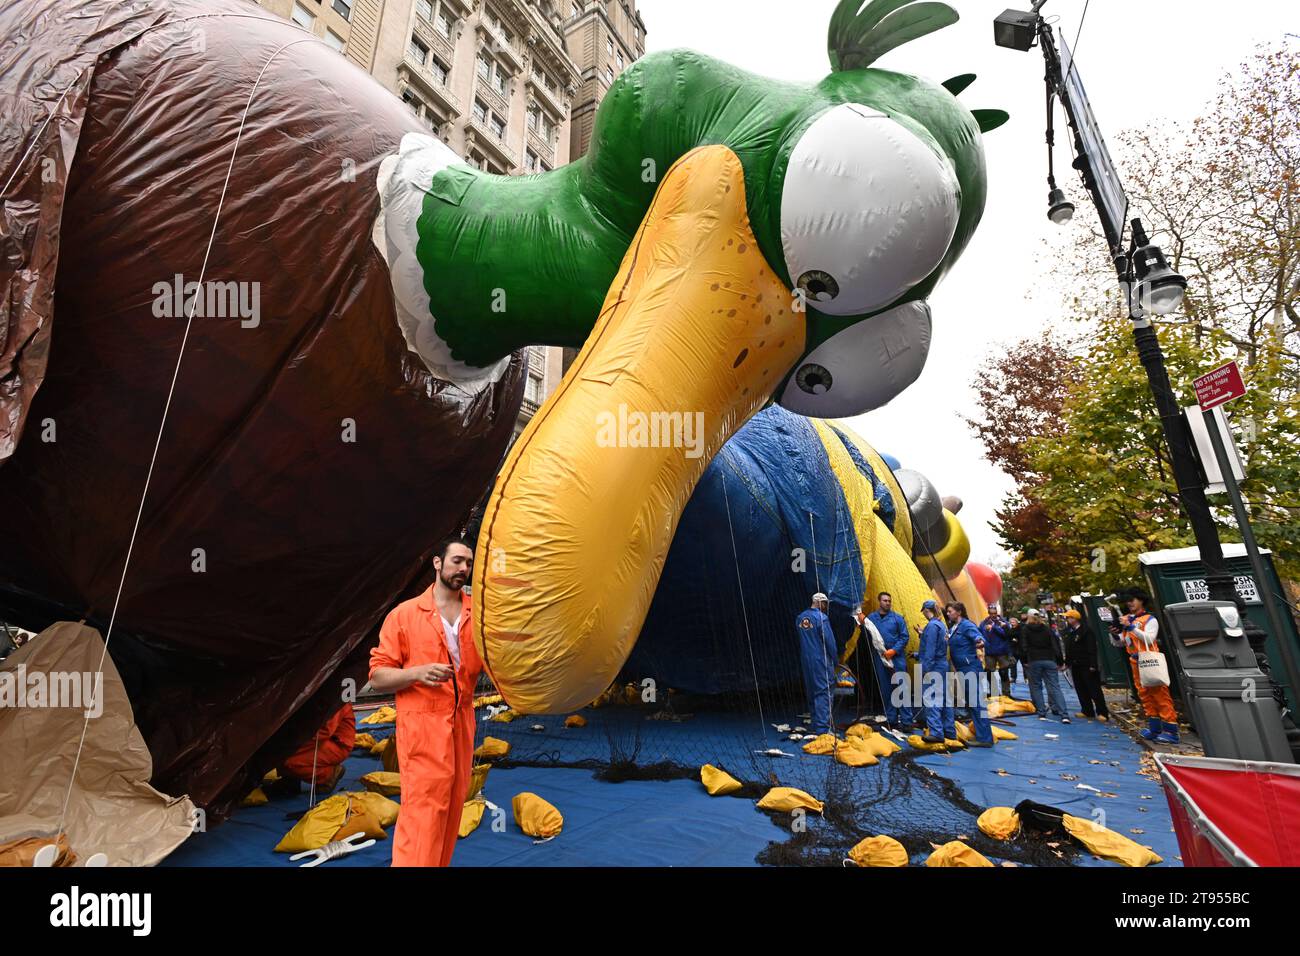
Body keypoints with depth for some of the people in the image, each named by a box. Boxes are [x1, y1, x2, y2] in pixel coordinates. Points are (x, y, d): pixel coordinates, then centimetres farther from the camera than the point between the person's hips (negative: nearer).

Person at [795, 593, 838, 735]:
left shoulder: (800, 618, 7)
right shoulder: (821, 618, -14)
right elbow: (830, 641, -12)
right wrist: (834, 660, 0)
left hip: (806, 661, 7)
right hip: (821, 661, -7)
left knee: (811, 692, 15)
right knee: (823, 693, -3)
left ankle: (816, 726, 25)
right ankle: (823, 728, -6)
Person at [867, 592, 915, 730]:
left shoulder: (897, 617, 0)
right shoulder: (871, 618, 3)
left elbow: (904, 637, -2)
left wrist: (894, 650, -12)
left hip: (897, 657, -2)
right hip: (880, 658, 2)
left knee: (902, 689, -3)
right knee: (886, 690, 10)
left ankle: (907, 720, 4)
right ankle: (891, 719, 20)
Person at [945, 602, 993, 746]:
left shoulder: (966, 625, -12)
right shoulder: (952, 628, 12)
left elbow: (978, 636, -29)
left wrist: (980, 642, -52)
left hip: (971, 668, -9)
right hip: (962, 669, 9)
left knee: (976, 702, -6)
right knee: (970, 702, 15)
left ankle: (984, 738, 0)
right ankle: (981, 733, 25)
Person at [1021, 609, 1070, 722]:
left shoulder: (1025, 629, 3)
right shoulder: (1048, 629, 10)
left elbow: (1024, 647, -5)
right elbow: (1056, 646, 5)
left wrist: (1025, 661, 0)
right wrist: (1060, 661, 9)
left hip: (1033, 661, -2)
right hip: (1049, 661, 2)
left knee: (1036, 687, 7)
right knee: (1055, 687, 0)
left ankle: (1041, 713, 4)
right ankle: (1064, 715, -9)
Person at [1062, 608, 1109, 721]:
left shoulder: (1086, 631, -12)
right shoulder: (1069, 632, 13)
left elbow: (1092, 649, -17)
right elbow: (1068, 649, 19)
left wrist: (1093, 664, -21)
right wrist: (1067, 661, 17)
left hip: (1086, 665, -8)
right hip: (1075, 666, 8)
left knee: (1094, 689, -4)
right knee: (1081, 690, 11)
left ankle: (1102, 713, 1)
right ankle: (1087, 711, 18)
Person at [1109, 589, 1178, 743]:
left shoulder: (1150, 619, -3)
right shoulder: (1127, 619, 13)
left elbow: (1149, 639, -18)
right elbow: (1119, 643, 15)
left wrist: (1131, 627, -22)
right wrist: (1114, 635, -5)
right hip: (1135, 662, 7)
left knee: (1160, 695, -6)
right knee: (1145, 695, 9)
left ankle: (1170, 731, -3)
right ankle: (1154, 728, 15)